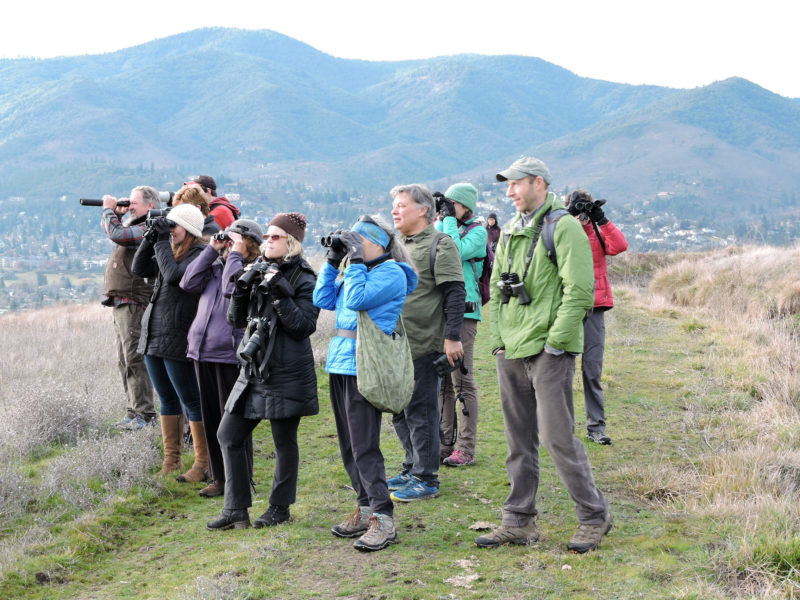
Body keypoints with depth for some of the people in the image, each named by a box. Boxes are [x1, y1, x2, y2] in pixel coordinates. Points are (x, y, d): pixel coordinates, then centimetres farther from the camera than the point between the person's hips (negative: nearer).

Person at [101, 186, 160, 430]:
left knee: (135, 359, -10)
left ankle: (144, 415, -7)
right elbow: (110, 231, 31)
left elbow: (116, 234, -25)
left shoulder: (148, 229, -13)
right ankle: (134, 412, 19)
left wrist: (109, 210, -9)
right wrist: (116, 212, 12)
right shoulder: (134, 225, 18)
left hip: (134, 303, -10)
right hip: (121, 303, 10)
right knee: (125, 361, 13)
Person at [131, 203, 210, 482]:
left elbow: (174, 276, -23)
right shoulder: (170, 250, 15)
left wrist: (161, 242, -14)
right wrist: (151, 237, 1)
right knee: (167, 399, 13)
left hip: (177, 339, -8)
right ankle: (171, 460, 21)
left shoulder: (201, 254, -10)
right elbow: (140, 269, 11)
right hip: (153, 334, 8)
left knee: (191, 400, -3)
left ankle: (203, 464, 4)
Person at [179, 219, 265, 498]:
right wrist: (211, 250, 3)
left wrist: (235, 255, -13)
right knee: (210, 417, 12)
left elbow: (232, 289, -23)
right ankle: (219, 478, 24)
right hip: (203, 350, 7)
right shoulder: (216, 266, 14)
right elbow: (189, 283, 2)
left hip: (231, 352, -7)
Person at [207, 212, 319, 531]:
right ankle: (236, 510, 13)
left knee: (285, 442, 4)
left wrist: (280, 295, -21)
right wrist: (242, 288, -5)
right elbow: (235, 319, 11)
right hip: (254, 370, 7)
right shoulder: (259, 272, 12)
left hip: (286, 373, -7)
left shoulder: (303, 280, -7)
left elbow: (303, 327, -15)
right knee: (228, 435, 6)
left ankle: (280, 508, 19)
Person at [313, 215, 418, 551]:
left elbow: (356, 300, -20)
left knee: (364, 447, -10)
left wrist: (356, 262, -11)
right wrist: (333, 261, 9)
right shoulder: (356, 272, 17)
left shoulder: (390, 274, -8)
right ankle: (365, 510, 22)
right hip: (340, 363, 9)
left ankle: (383, 520, -5)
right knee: (349, 447, 12)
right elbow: (323, 300, 13)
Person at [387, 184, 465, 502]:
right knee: (399, 411, 15)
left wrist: (452, 338, -19)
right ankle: (412, 469, 29)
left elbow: (455, 293, -14)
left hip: (423, 346, -8)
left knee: (420, 412, -2)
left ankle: (426, 479, 7)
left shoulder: (440, 245, -9)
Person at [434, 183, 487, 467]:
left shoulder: (477, 232, -2)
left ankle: (465, 448, 0)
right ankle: (446, 442, 20)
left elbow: (455, 252, -20)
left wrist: (449, 219, -12)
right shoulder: (441, 227, 14)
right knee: (442, 380, 11)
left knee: (462, 380, -5)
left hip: (462, 313, -7)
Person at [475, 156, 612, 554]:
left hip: (549, 352, -7)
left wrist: (555, 342, -16)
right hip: (511, 353, 7)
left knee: (557, 437, -6)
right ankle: (519, 521, 19)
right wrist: (497, 339, 11)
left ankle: (594, 516, 9)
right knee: (519, 440, 11)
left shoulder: (563, 227, -8)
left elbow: (579, 291, -15)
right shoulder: (510, 233, 16)